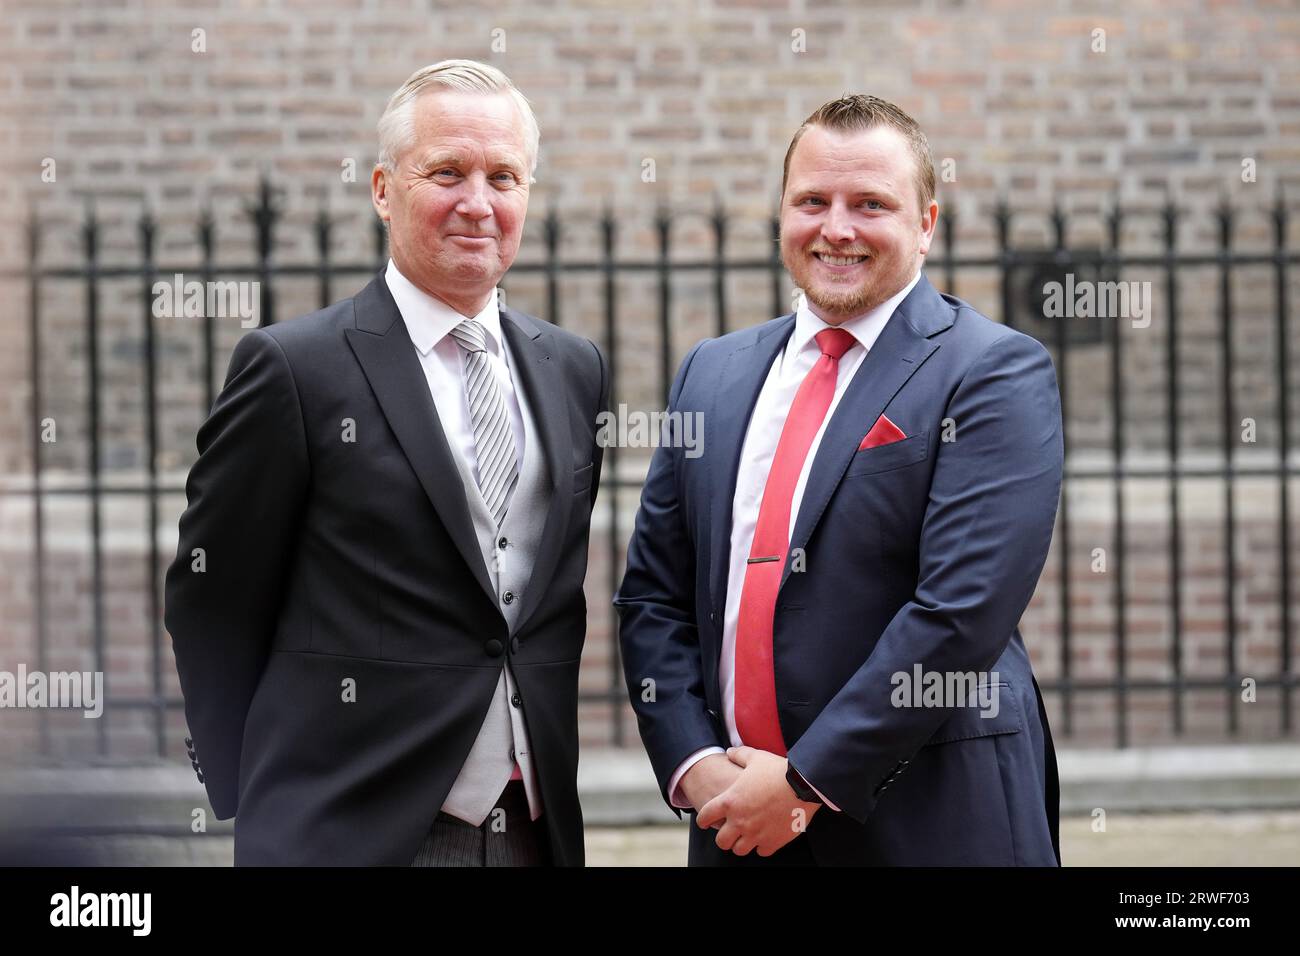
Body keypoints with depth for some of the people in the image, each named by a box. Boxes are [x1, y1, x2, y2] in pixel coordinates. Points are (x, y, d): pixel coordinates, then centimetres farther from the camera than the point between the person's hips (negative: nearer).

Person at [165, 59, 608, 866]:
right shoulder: (296, 368, -7)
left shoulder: (574, 371, 9)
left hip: (536, 827, 5)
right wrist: (256, 797, -1)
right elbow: (214, 600, -3)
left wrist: (552, 762, 11)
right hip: (351, 830, -5)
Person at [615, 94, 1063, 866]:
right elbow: (655, 595, 9)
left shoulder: (996, 373, -7)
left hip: (928, 823, -4)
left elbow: (962, 607, -17)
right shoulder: (713, 374, 10)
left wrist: (807, 780, -17)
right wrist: (693, 763, -6)